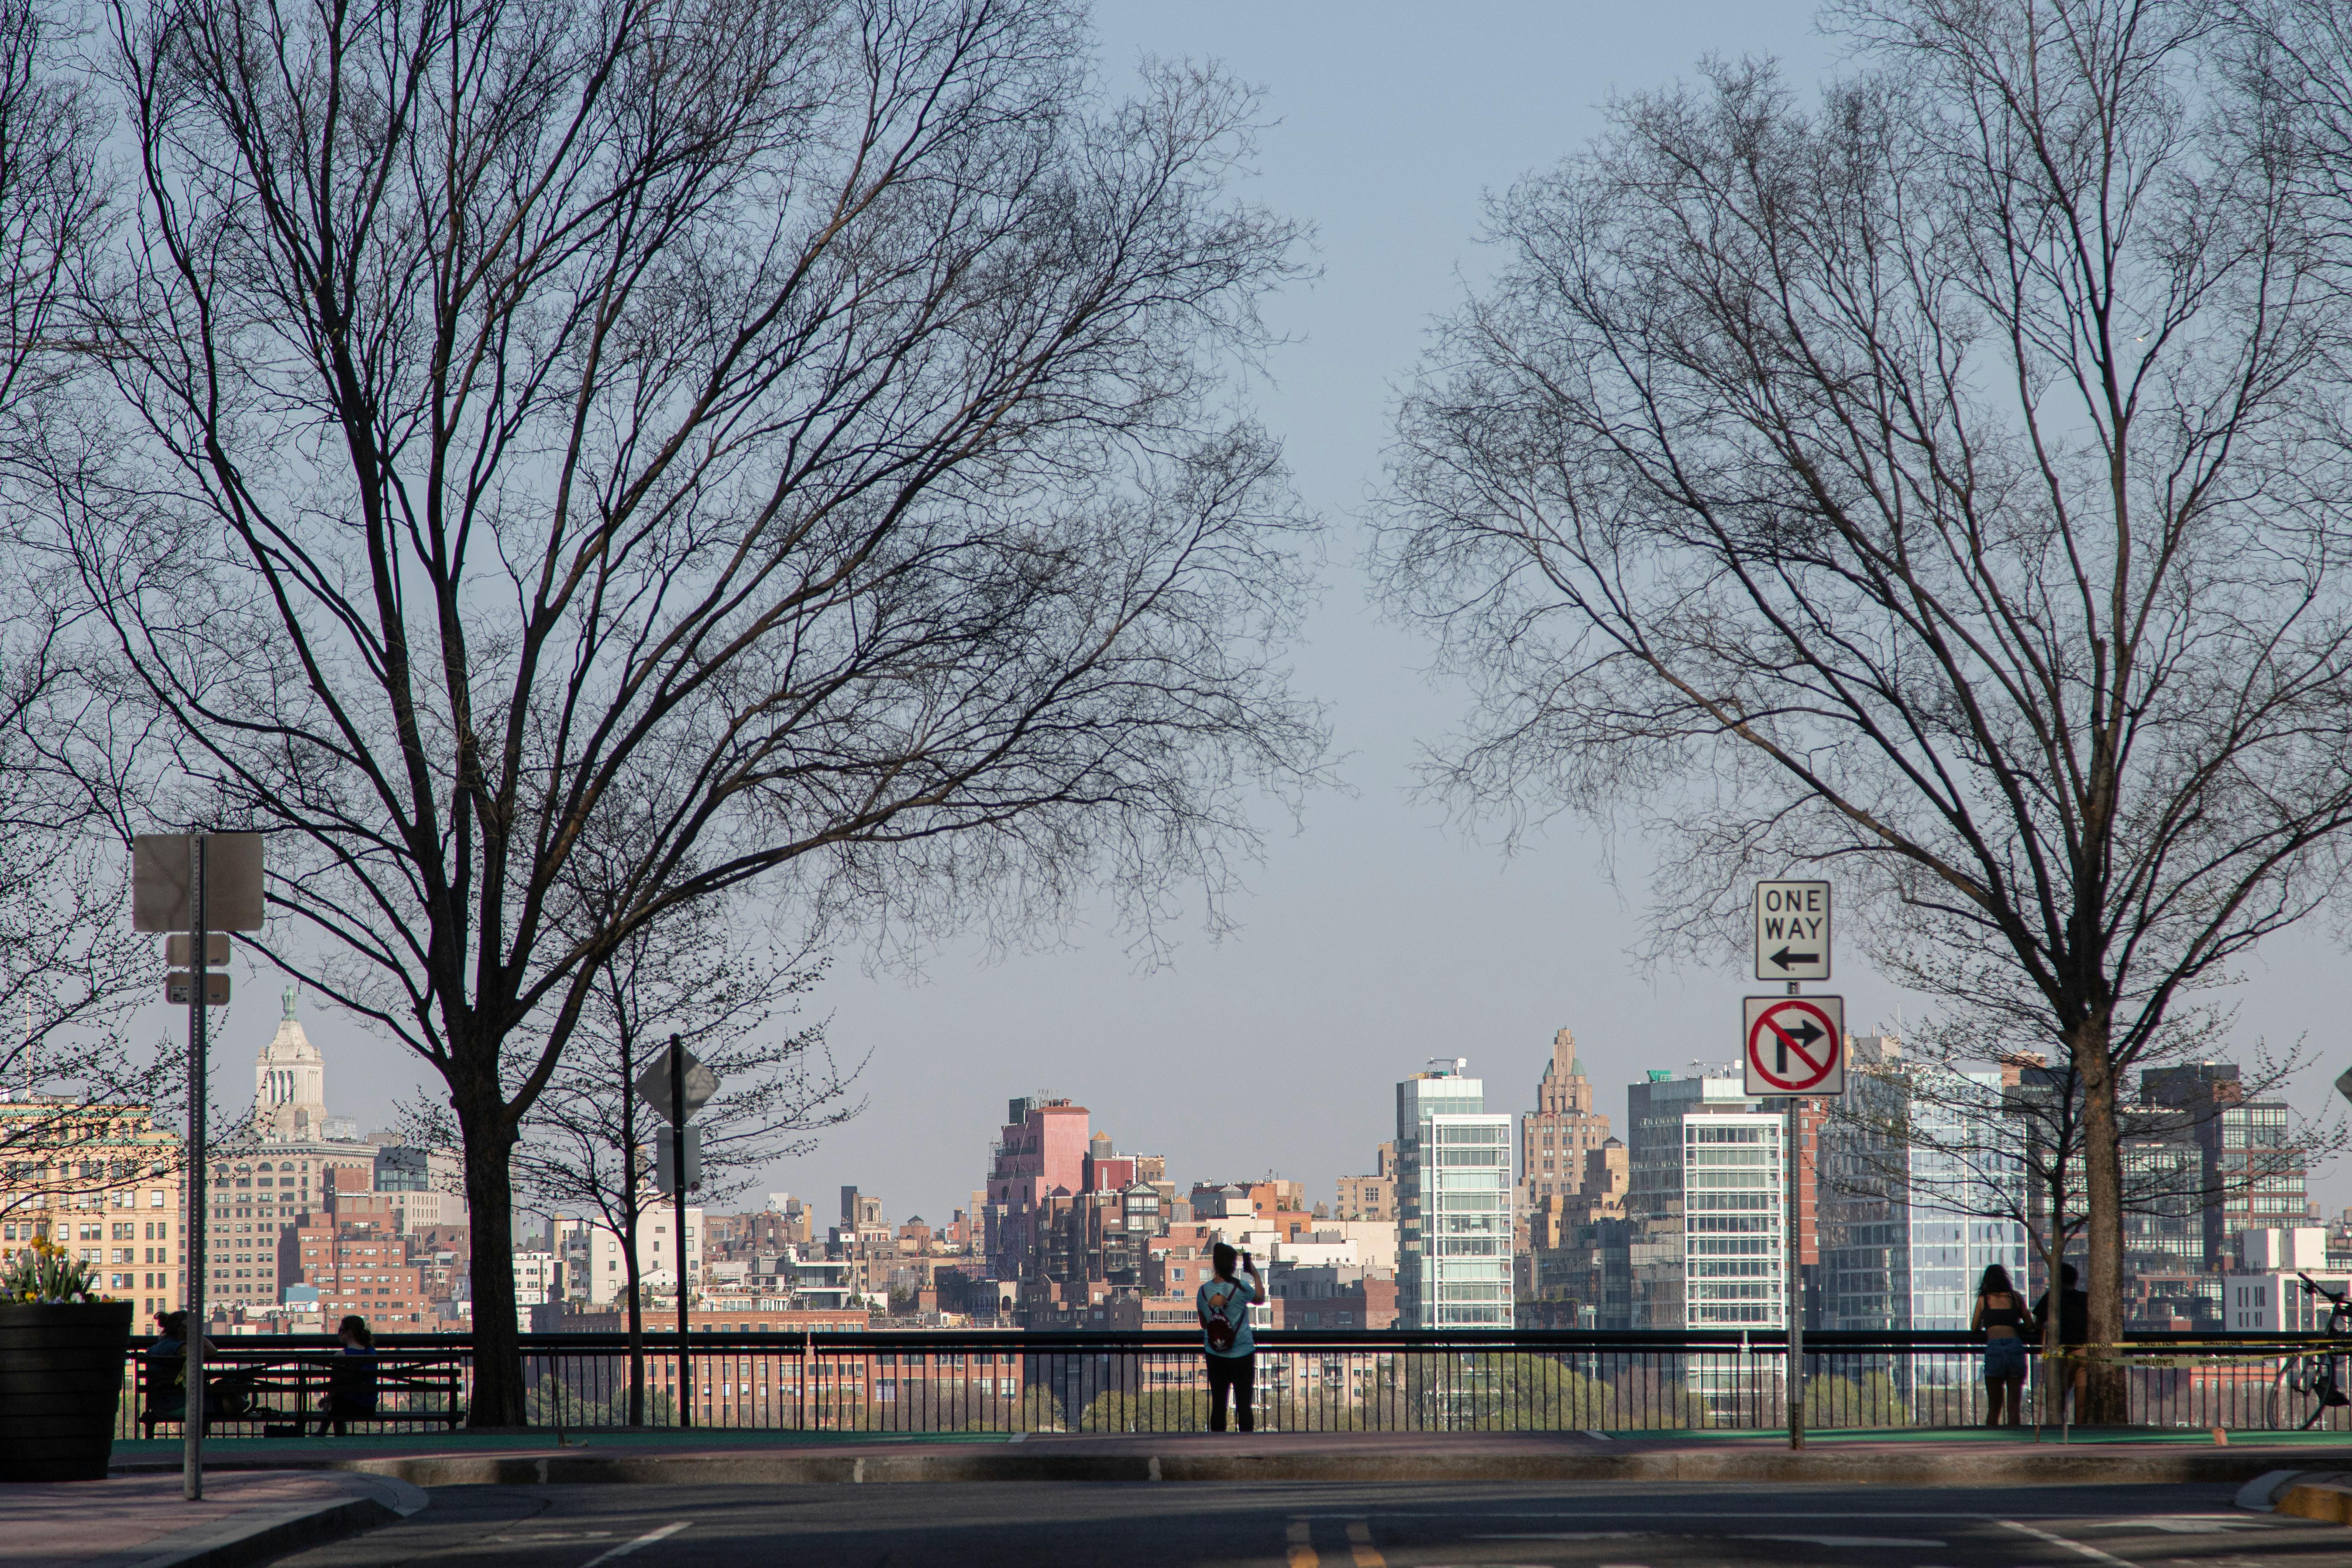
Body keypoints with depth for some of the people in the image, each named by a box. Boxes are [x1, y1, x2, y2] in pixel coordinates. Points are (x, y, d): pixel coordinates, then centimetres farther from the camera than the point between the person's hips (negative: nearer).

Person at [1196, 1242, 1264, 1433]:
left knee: (1218, 1405, 8)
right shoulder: (1241, 1288, -12)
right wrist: (1255, 1274, 22)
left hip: (1215, 1356, 3)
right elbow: (1260, 1298, 10)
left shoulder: (1204, 1291, -2)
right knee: (1245, 1405, 2)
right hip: (1242, 1354, -3)